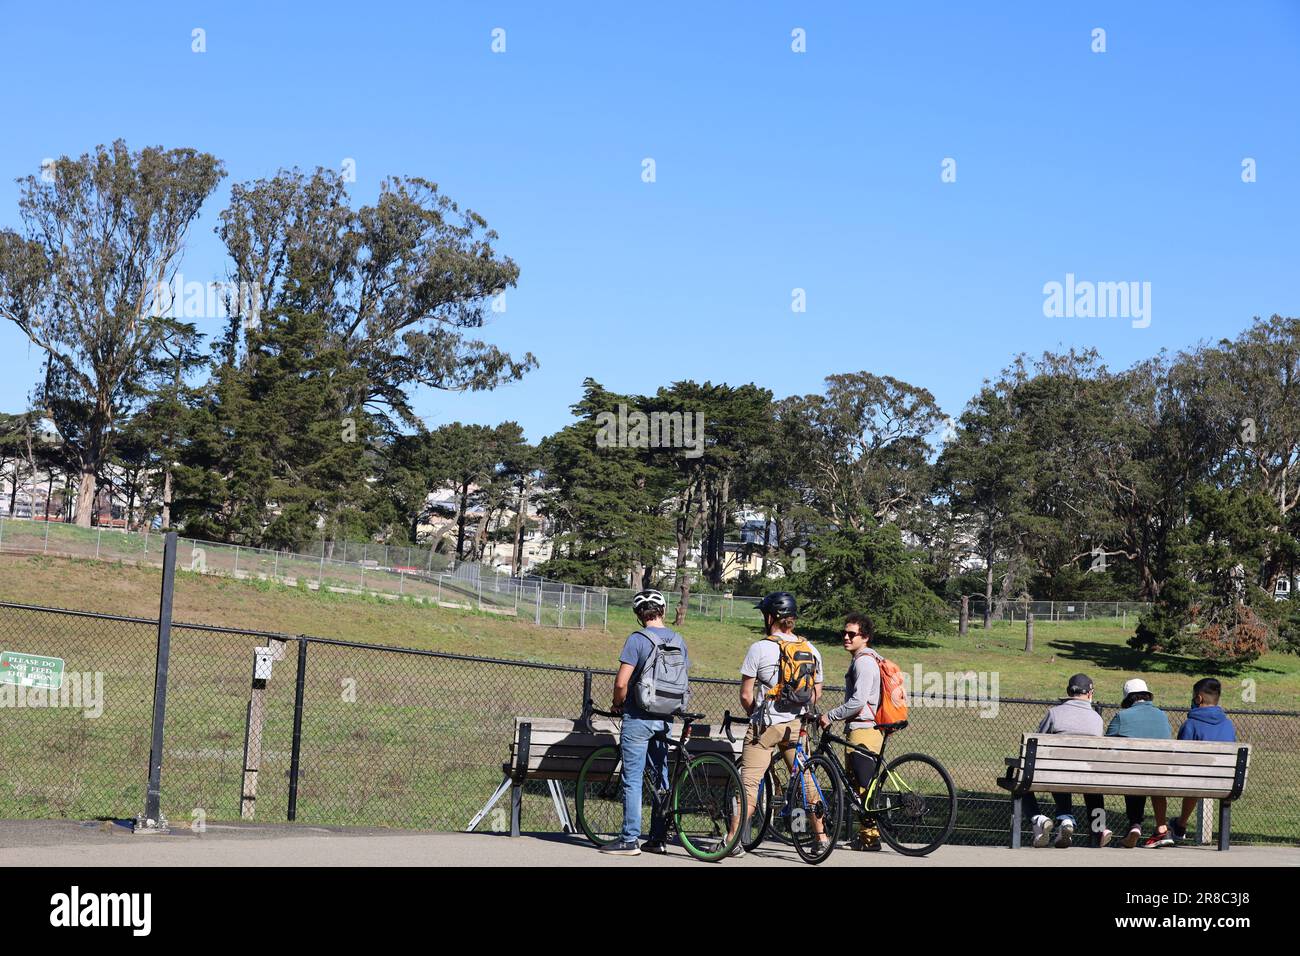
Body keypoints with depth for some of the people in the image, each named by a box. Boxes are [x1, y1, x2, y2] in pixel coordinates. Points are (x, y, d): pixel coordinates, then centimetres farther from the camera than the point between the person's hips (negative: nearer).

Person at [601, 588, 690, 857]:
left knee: (632, 780, -3)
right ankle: (658, 838, 16)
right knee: (660, 778, 12)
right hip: (664, 719, 6)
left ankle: (629, 840, -2)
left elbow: (621, 683, -16)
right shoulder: (677, 640, 6)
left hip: (638, 718, -6)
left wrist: (617, 704, 2)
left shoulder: (637, 639, -13)